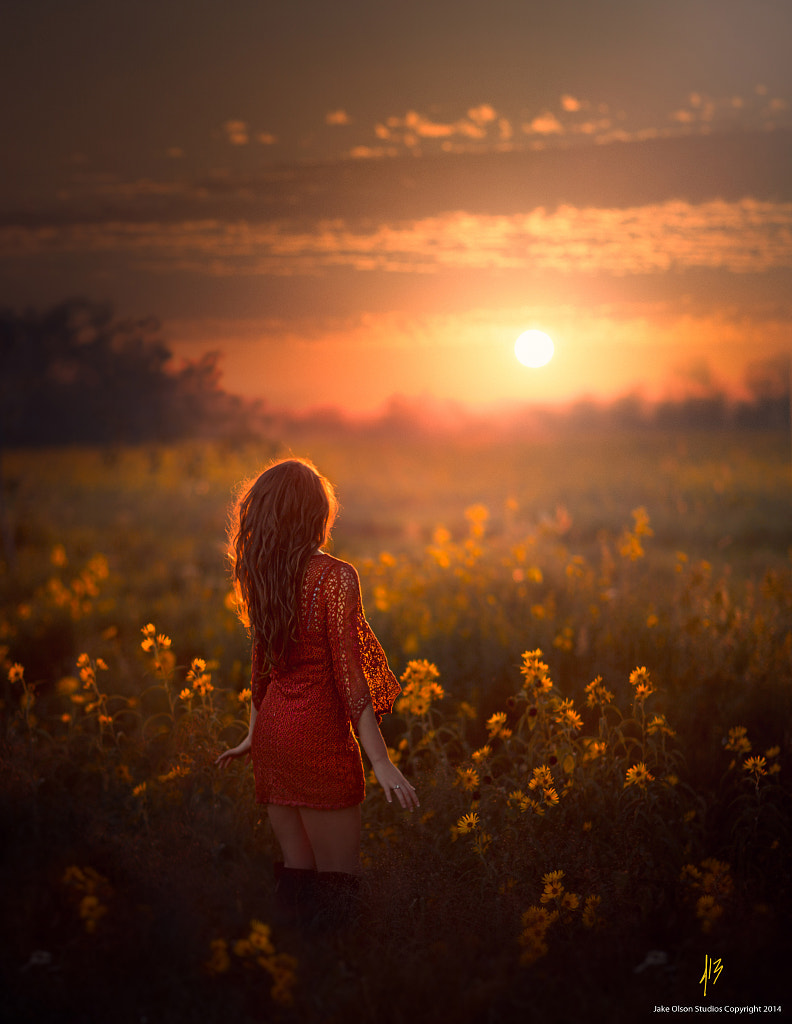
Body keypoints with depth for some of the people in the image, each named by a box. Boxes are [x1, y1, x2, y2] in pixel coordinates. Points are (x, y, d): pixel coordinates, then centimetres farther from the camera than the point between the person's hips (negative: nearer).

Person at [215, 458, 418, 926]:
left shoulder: (261, 575, 7)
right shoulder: (335, 576, -13)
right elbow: (348, 674, -16)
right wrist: (382, 763, -15)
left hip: (272, 732, 7)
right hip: (319, 735, -7)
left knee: (295, 873, 14)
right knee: (338, 881, 0)